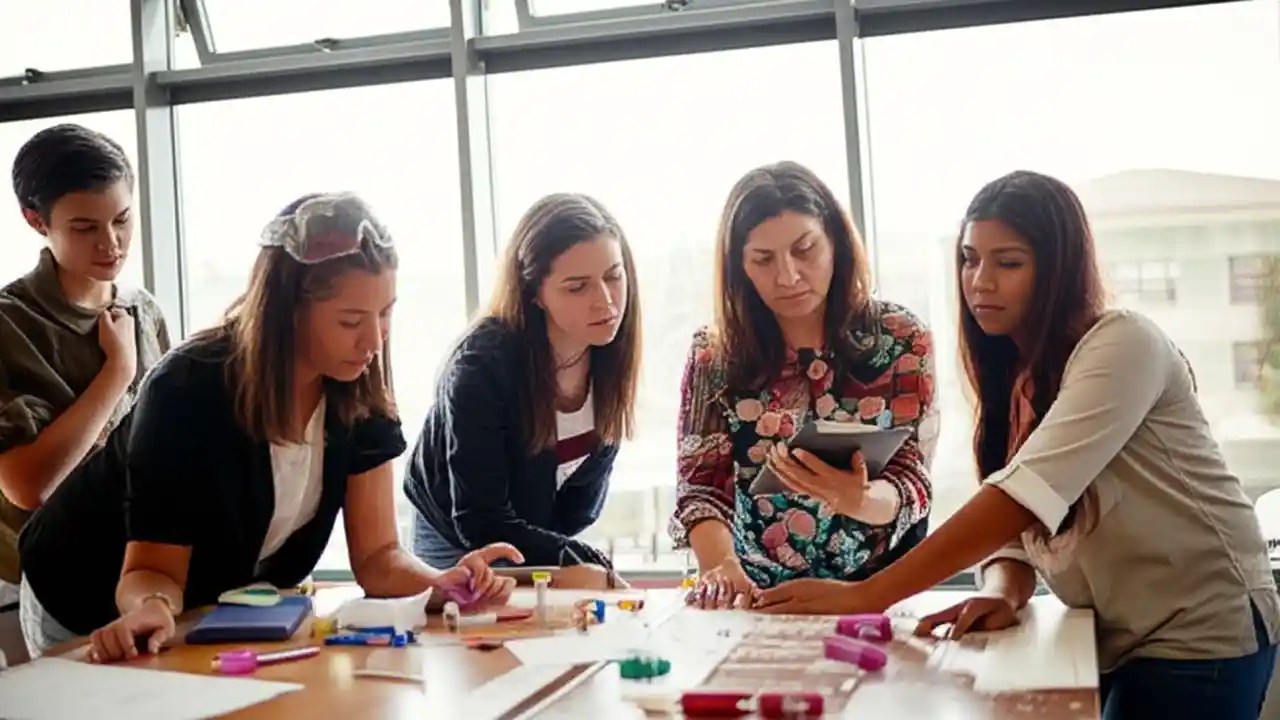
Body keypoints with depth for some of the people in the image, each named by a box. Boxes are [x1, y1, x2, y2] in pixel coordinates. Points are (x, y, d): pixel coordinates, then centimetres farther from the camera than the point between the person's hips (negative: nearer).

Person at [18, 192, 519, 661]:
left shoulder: (361, 391, -18)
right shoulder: (187, 390, -31)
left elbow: (376, 555, -17)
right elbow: (153, 570, -27)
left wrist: (441, 583, -36)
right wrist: (153, 609, -49)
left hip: (221, 613, 4)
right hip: (101, 616, -4)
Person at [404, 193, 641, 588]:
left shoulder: (611, 350, -15)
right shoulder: (482, 365, -31)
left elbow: (591, 472, 1)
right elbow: (481, 524, -29)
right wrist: (594, 572, -32)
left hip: (543, 534, 5)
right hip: (459, 547, -5)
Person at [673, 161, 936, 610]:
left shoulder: (901, 339, -1)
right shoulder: (713, 355, 1)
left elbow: (911, 485, -5)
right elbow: (702, 488, -4)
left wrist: (857, 499, -28)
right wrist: (720, 566, -25)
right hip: (754, 600, 1)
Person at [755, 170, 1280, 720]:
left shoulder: (1122, 346, -18)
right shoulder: (1011, 377, 5)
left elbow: (1030, 493, -30)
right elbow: (1016, 524, -1)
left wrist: (868, 595, -34)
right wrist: (1002, 593, -24)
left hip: (1198, 632, -6)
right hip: (1109, 638, 6)